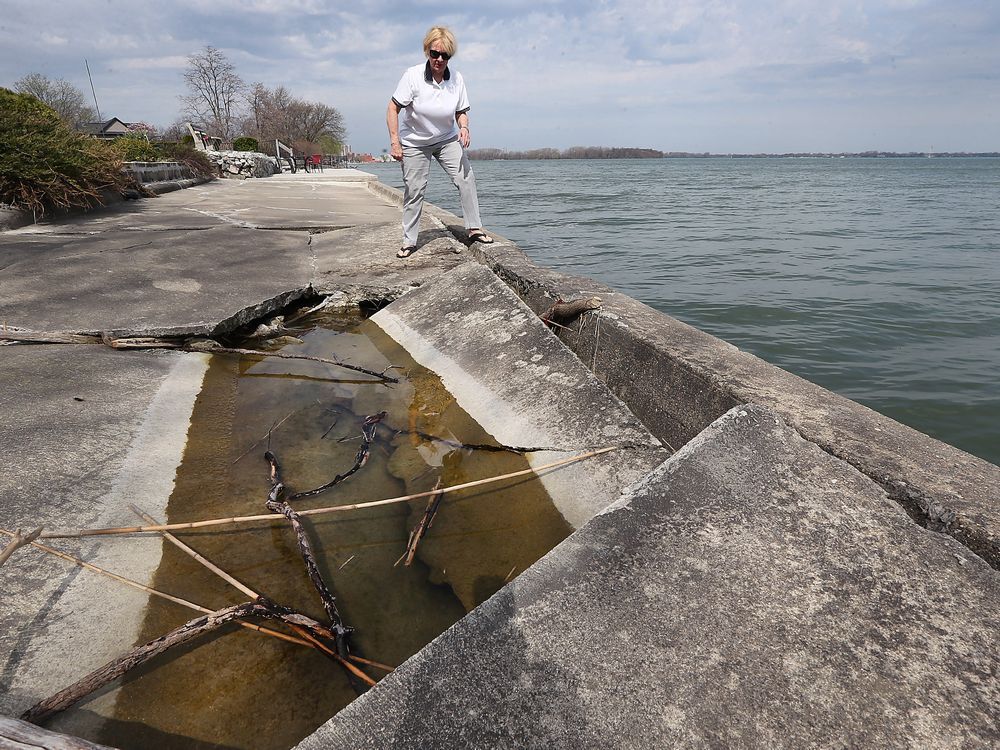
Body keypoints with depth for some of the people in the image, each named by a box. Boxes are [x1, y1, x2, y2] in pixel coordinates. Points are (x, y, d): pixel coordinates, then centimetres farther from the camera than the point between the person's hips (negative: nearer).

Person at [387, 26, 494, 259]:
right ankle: (409, 241, 11)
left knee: (466, 178, -12)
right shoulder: (413, 75, -20)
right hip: (414, 142, -2)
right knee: (413, 190, -1)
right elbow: (393, 108, -16)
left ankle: (474, 229, -1)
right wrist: (394, 141, -25)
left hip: (447, 139, 3)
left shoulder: (456, 78, -10)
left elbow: (461, 112, 1)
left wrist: (464, 128, -21)